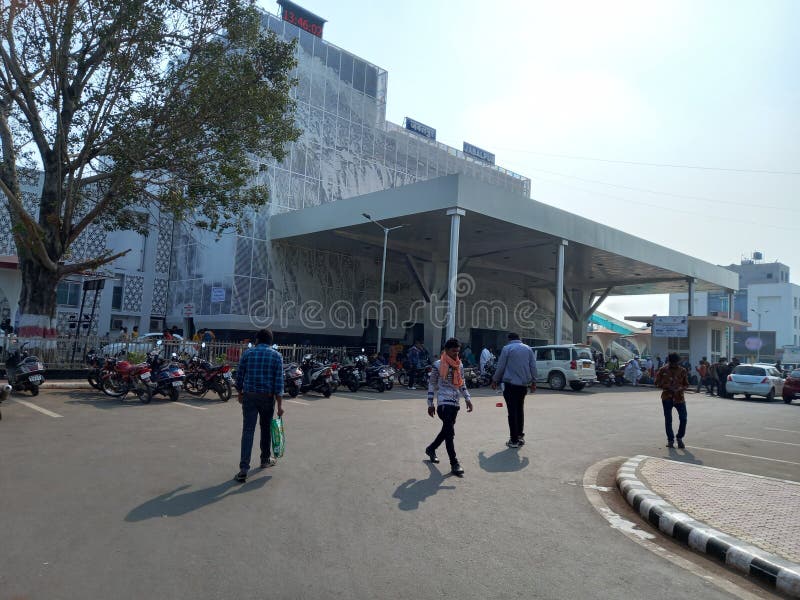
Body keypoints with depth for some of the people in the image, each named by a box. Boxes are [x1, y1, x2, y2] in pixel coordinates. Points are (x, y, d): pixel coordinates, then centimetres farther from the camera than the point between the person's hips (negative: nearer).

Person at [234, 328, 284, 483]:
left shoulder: (248, 353, 1)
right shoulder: (276, 356, -2)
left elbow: (239, 377, 5)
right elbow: (279, 382, -7)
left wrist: (240, 394, 21)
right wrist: (279, 405, -5)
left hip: (249, 396, 0)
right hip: (267, 397, 0)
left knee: (248, 431, -3)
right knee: (266, 429, 18)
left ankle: (244, 469, -12)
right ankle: (265, 460, 33)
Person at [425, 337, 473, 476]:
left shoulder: (460, 365, 11)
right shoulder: (438, 365, -6)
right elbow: (431, 384, -3)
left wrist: (468, 399, 7)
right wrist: (430, 404, -4)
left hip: (455, 402, 7)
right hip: (444, 402, -7)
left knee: (446, 430, 16)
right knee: (450, 432, -11)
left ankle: (431, 449, 39)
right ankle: (454, 463, -7)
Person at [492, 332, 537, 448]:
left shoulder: (507, 348, -3)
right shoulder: (528, 348, 10)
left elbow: (500, 366, -2)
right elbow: (533, 366, 10)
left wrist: (495, 380, 8)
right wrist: (533, 381, 17)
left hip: (510, 383, -5)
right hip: (523, 384, 5)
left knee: (512, 411, -3)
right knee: (520, 410, 17)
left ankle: (514, 440, -4)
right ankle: (520, 436, 20)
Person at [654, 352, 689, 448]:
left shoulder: (683, 371, 5)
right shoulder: (663, 370, 1)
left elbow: (686, 385, 9)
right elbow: (657, 383, 4)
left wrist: (681, 388, -12)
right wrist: (667, 386, -13)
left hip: (679, 397, 1)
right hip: (667, 397, -1)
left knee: (683, 418, -4)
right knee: (668, 420, 3)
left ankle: (679, 438, 17)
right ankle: (670, 440, 15)